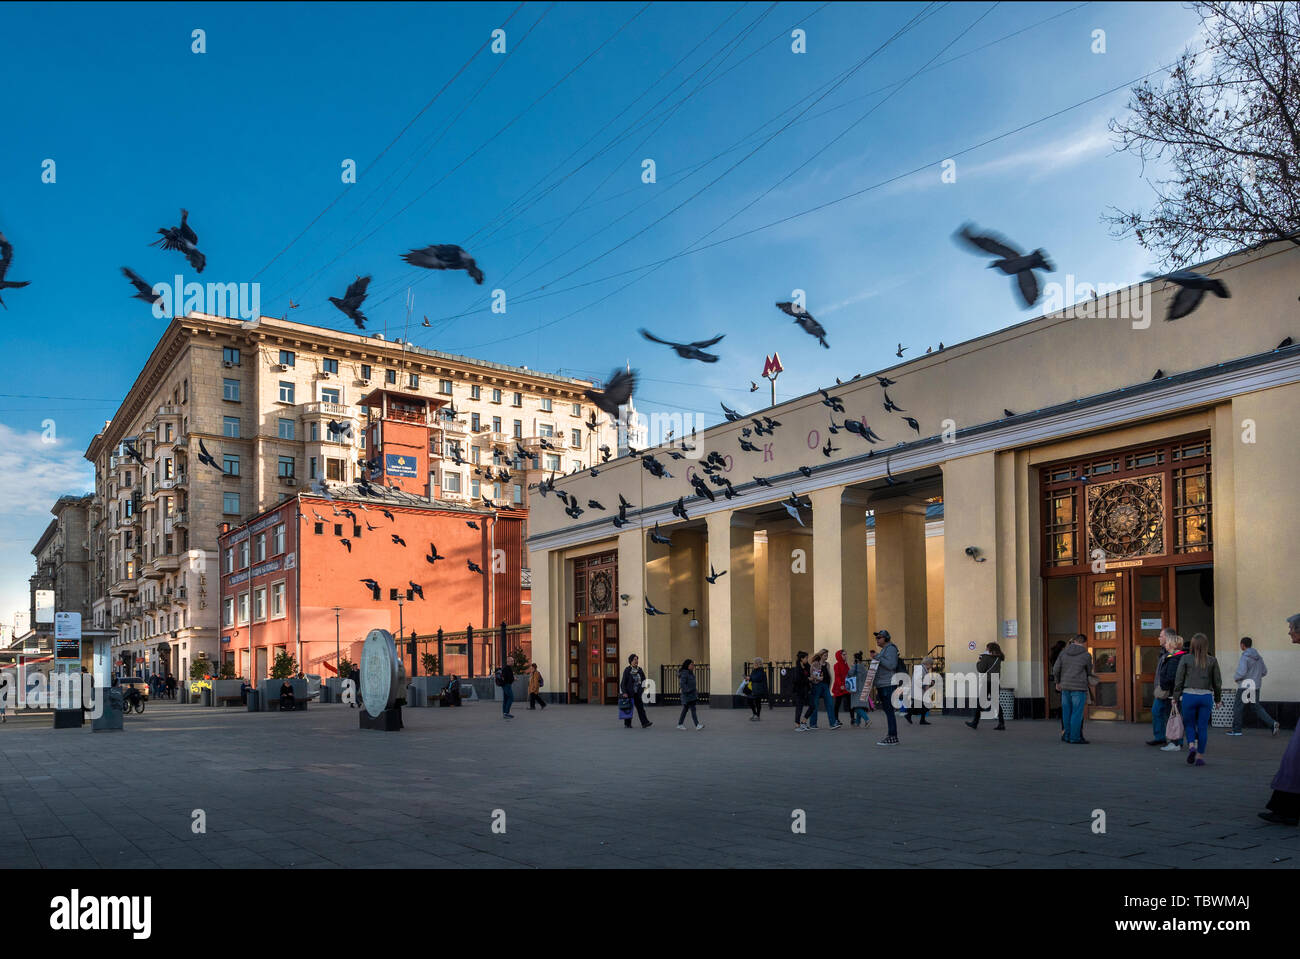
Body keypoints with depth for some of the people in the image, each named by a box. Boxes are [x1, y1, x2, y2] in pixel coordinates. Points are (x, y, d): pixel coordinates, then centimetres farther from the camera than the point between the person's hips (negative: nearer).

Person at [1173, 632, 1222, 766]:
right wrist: (1217, 698, 18)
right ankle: (1200, 756, 9)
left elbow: (1179, 680, -3)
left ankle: (1191, 745, -10)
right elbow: (1217, 682, 6)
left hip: (1189, 695, -1)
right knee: (1203, 727, 8)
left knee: (1189, 724, 14)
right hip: (1206, 696, 1)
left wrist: (1176, 698, 4)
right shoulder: (1212, 661, 2)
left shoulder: (1185, 659, -2)